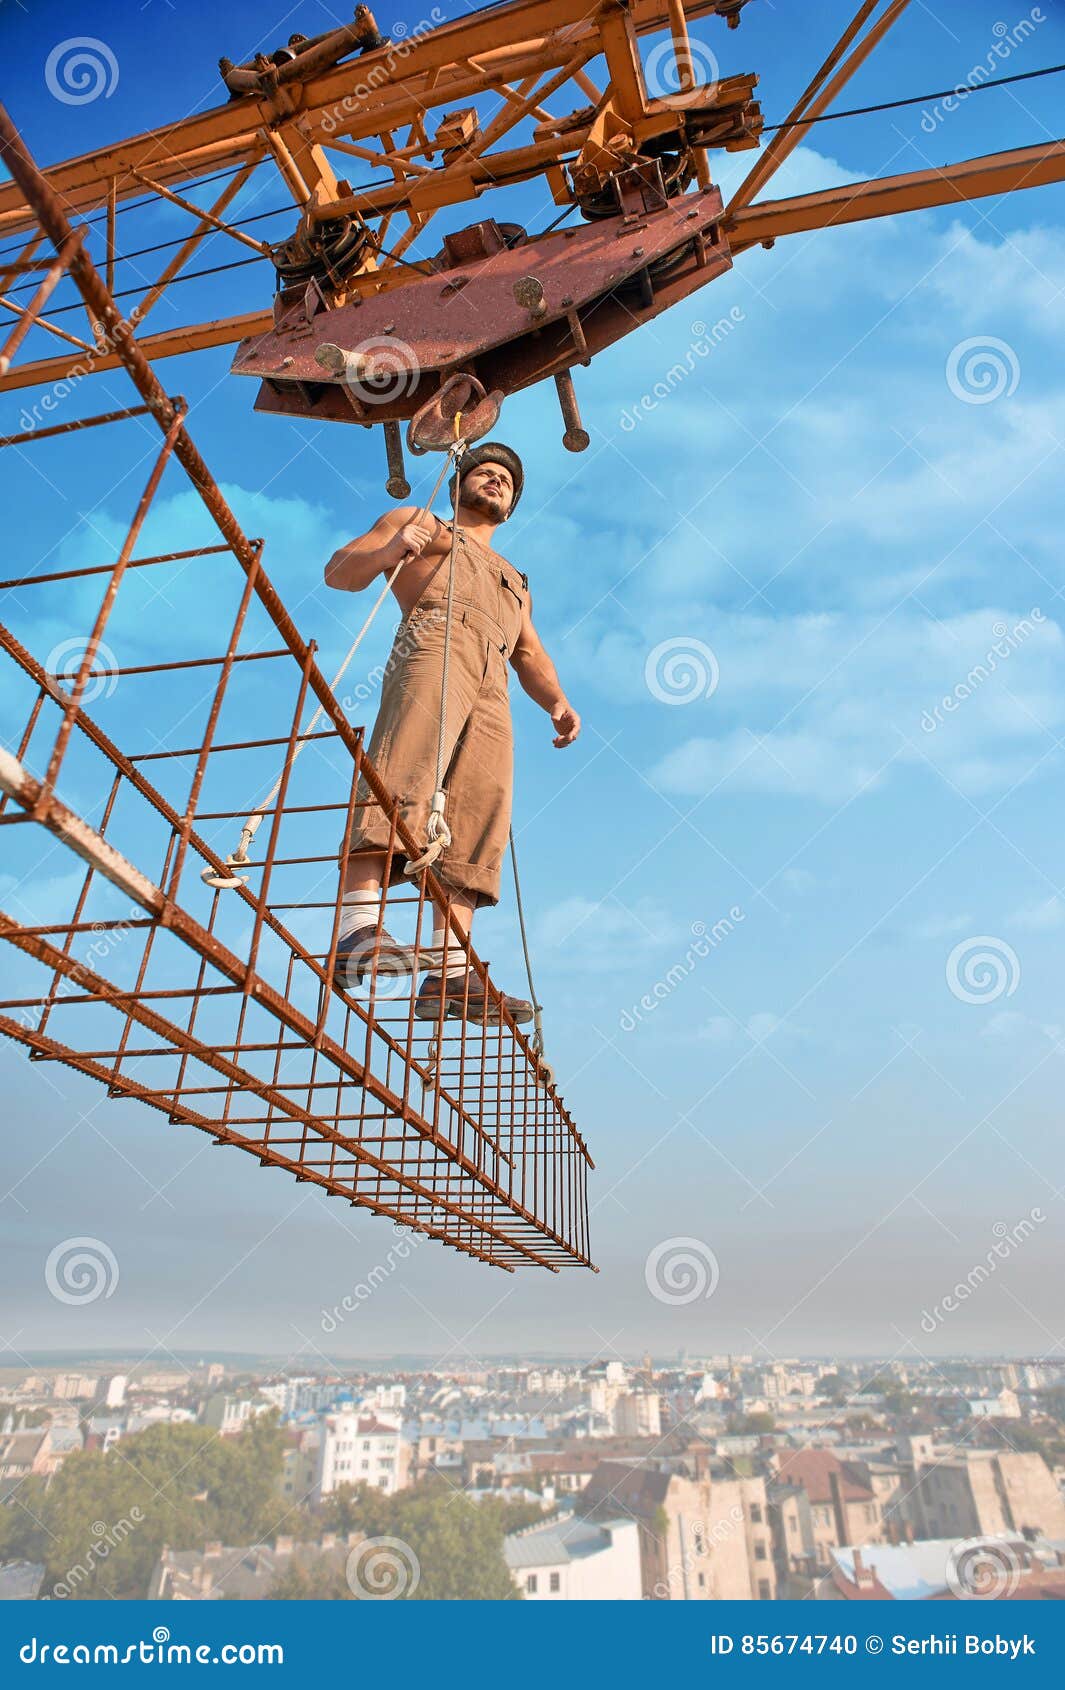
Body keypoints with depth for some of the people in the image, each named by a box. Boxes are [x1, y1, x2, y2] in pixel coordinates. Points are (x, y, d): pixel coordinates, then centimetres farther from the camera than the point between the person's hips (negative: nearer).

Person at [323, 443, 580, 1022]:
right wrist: (391, 549, -3)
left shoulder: (513, 582, 42)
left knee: (478, 817, -13)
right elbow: (339, 573, 19)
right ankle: (358, 927, -39)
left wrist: (557, 702, 4)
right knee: (401, 776, -28)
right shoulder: (415, 520, 30)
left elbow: (531, 653, 26)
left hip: (492, 687, 5)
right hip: (434, 648, -4)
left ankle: (449, 974, -21)